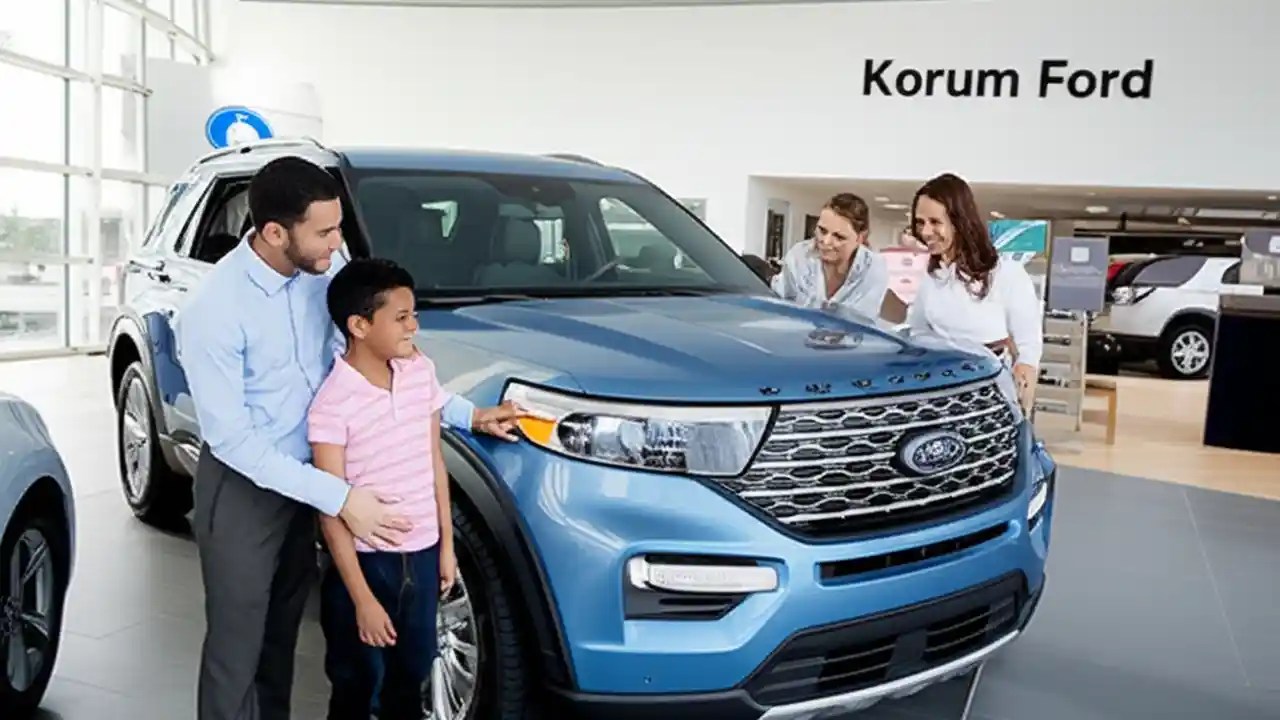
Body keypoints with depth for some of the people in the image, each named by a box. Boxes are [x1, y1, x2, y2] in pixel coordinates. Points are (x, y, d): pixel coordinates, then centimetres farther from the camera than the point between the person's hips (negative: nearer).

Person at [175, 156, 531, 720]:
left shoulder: (321, 274, -7)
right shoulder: (213, 311, -25)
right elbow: (230, 439, -23)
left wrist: (464, 413, -2)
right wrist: (339, 498, -27)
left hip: (301, 479, 6)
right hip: (243, 490, -6)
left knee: (282, 637, 20)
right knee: (236, 648, 7)